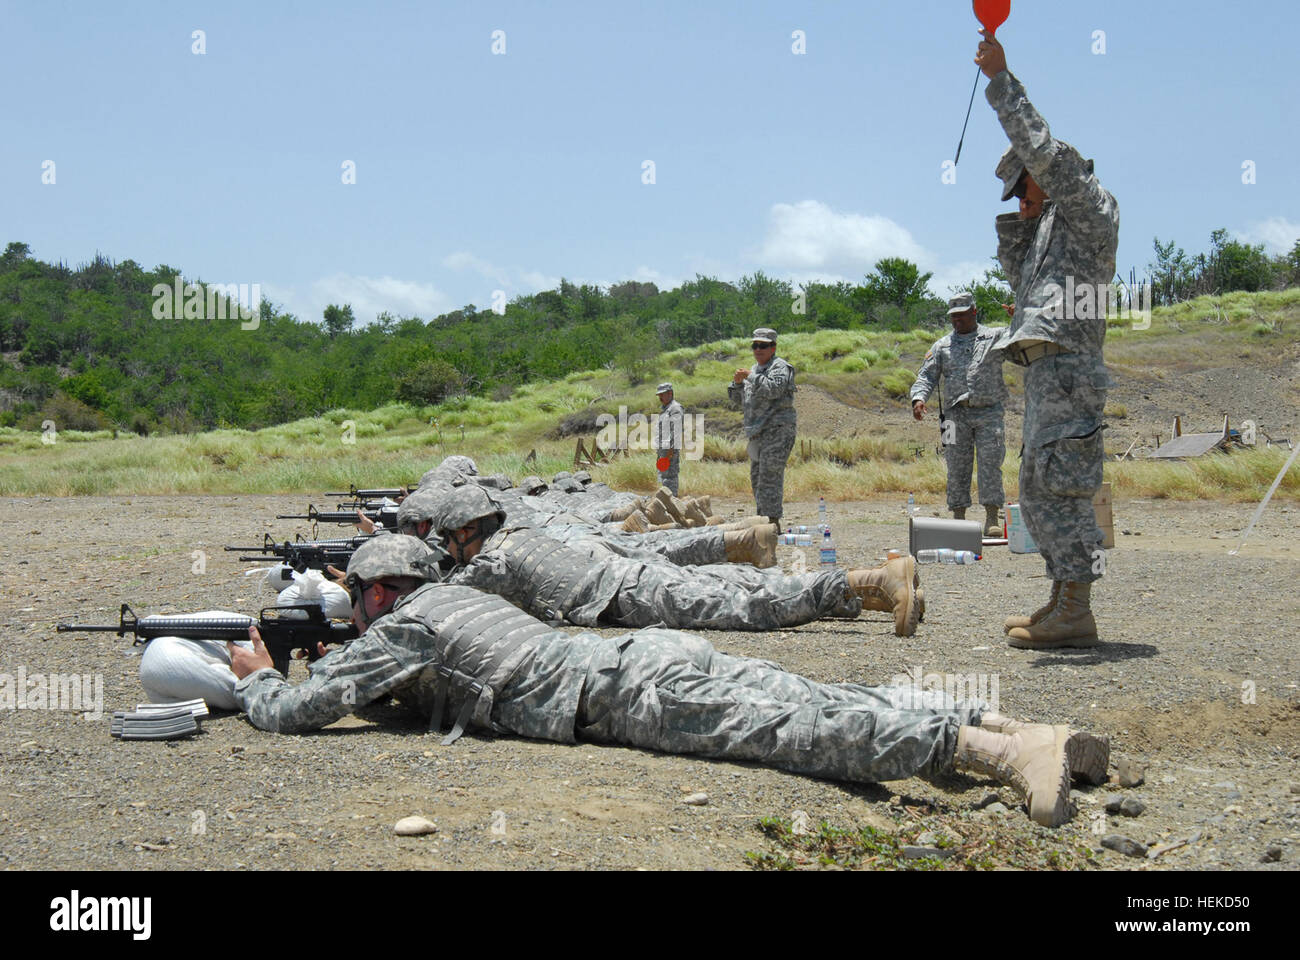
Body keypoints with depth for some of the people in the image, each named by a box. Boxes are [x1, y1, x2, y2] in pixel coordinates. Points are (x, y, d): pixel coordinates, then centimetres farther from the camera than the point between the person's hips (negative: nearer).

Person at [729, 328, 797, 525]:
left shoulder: (780, 367, -5)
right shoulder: (755, 369, 20)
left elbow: (773, 389, -24)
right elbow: (737, 400, 20)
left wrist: (751, 377, -17)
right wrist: (737, 382, 2)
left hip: (777, 430, -9)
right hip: (758, 434, 9)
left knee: (770, 477, -15)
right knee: (757, 477, 13)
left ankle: (773, 521, -16)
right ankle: (762, 518, 21)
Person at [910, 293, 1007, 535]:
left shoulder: (994, 337, 9)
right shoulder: (942, 346, 15)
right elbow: (927, 376, 10)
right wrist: (919, 398, -10)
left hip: (989, 413, -2)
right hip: (956, 414, 2)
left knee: (990, 465, -8)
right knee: (957, 469, 2)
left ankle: (992, 520, -7)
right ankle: (959, 519, 8)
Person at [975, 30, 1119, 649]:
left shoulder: (1091, 208, -1)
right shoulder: (1055, 228, 27)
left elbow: (1040, 149, -12)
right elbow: (1018, 273, 32)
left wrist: (999, 77, -10)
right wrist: (1017, 218, 20)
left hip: (1064, 366, -11)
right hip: (1045, 372, 11)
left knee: (1062, 487, -14)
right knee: (1040, 492, 12)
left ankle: (1075, 615, -15)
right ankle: (1062, 604, 16)